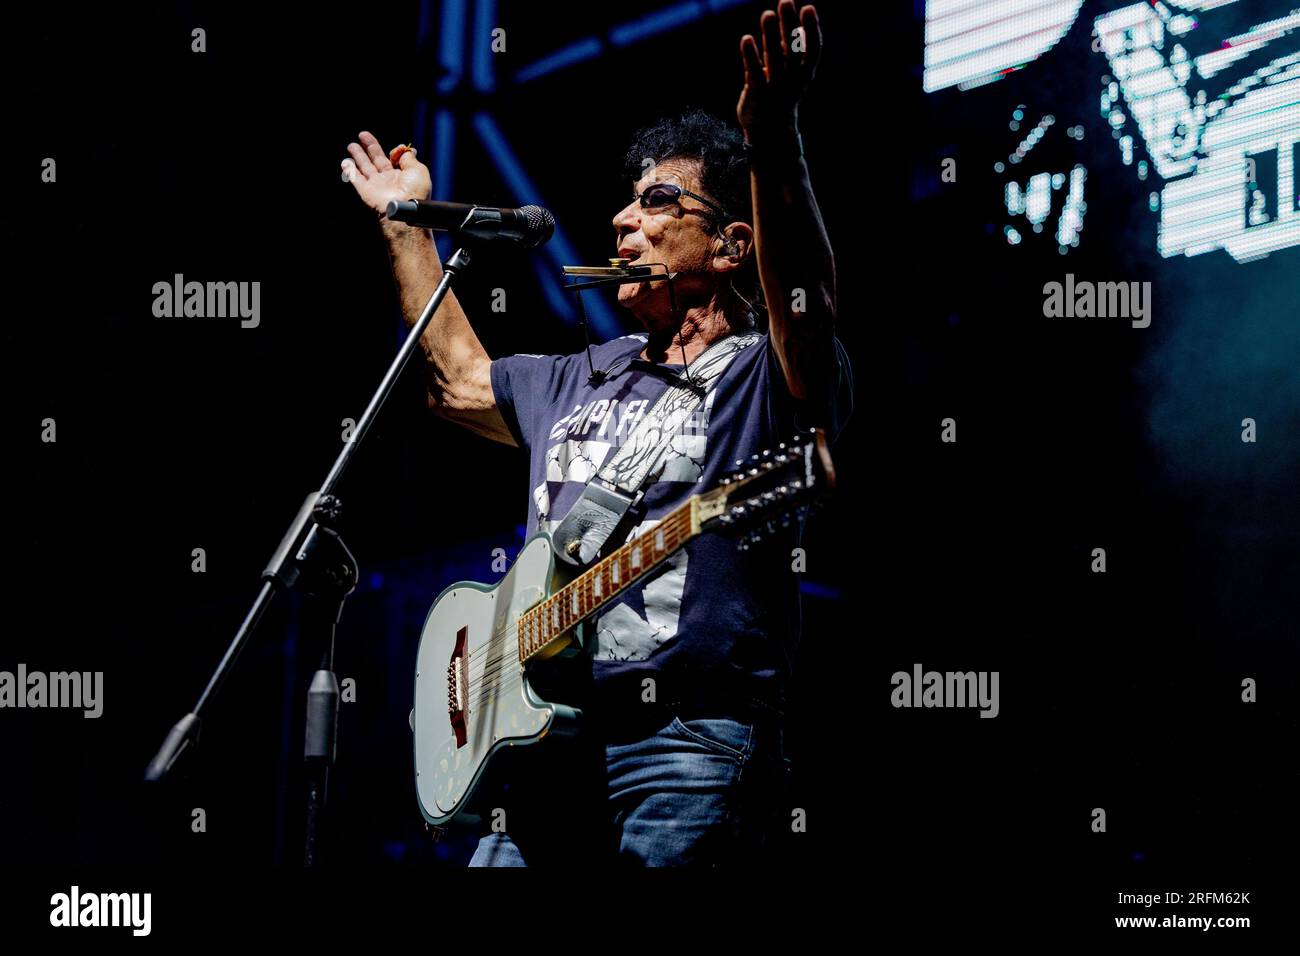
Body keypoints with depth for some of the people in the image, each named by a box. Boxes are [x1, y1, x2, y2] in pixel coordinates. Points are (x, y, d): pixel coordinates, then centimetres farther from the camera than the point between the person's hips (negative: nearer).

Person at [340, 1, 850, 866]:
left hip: (688, 752, -7)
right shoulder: (583, 381, 24)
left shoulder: (761, 377, -1)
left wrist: (774, 141, -41)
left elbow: (806, 308, -24)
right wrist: (407, 225, 44)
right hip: (548, 756, 7)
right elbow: (459, 378, 42)